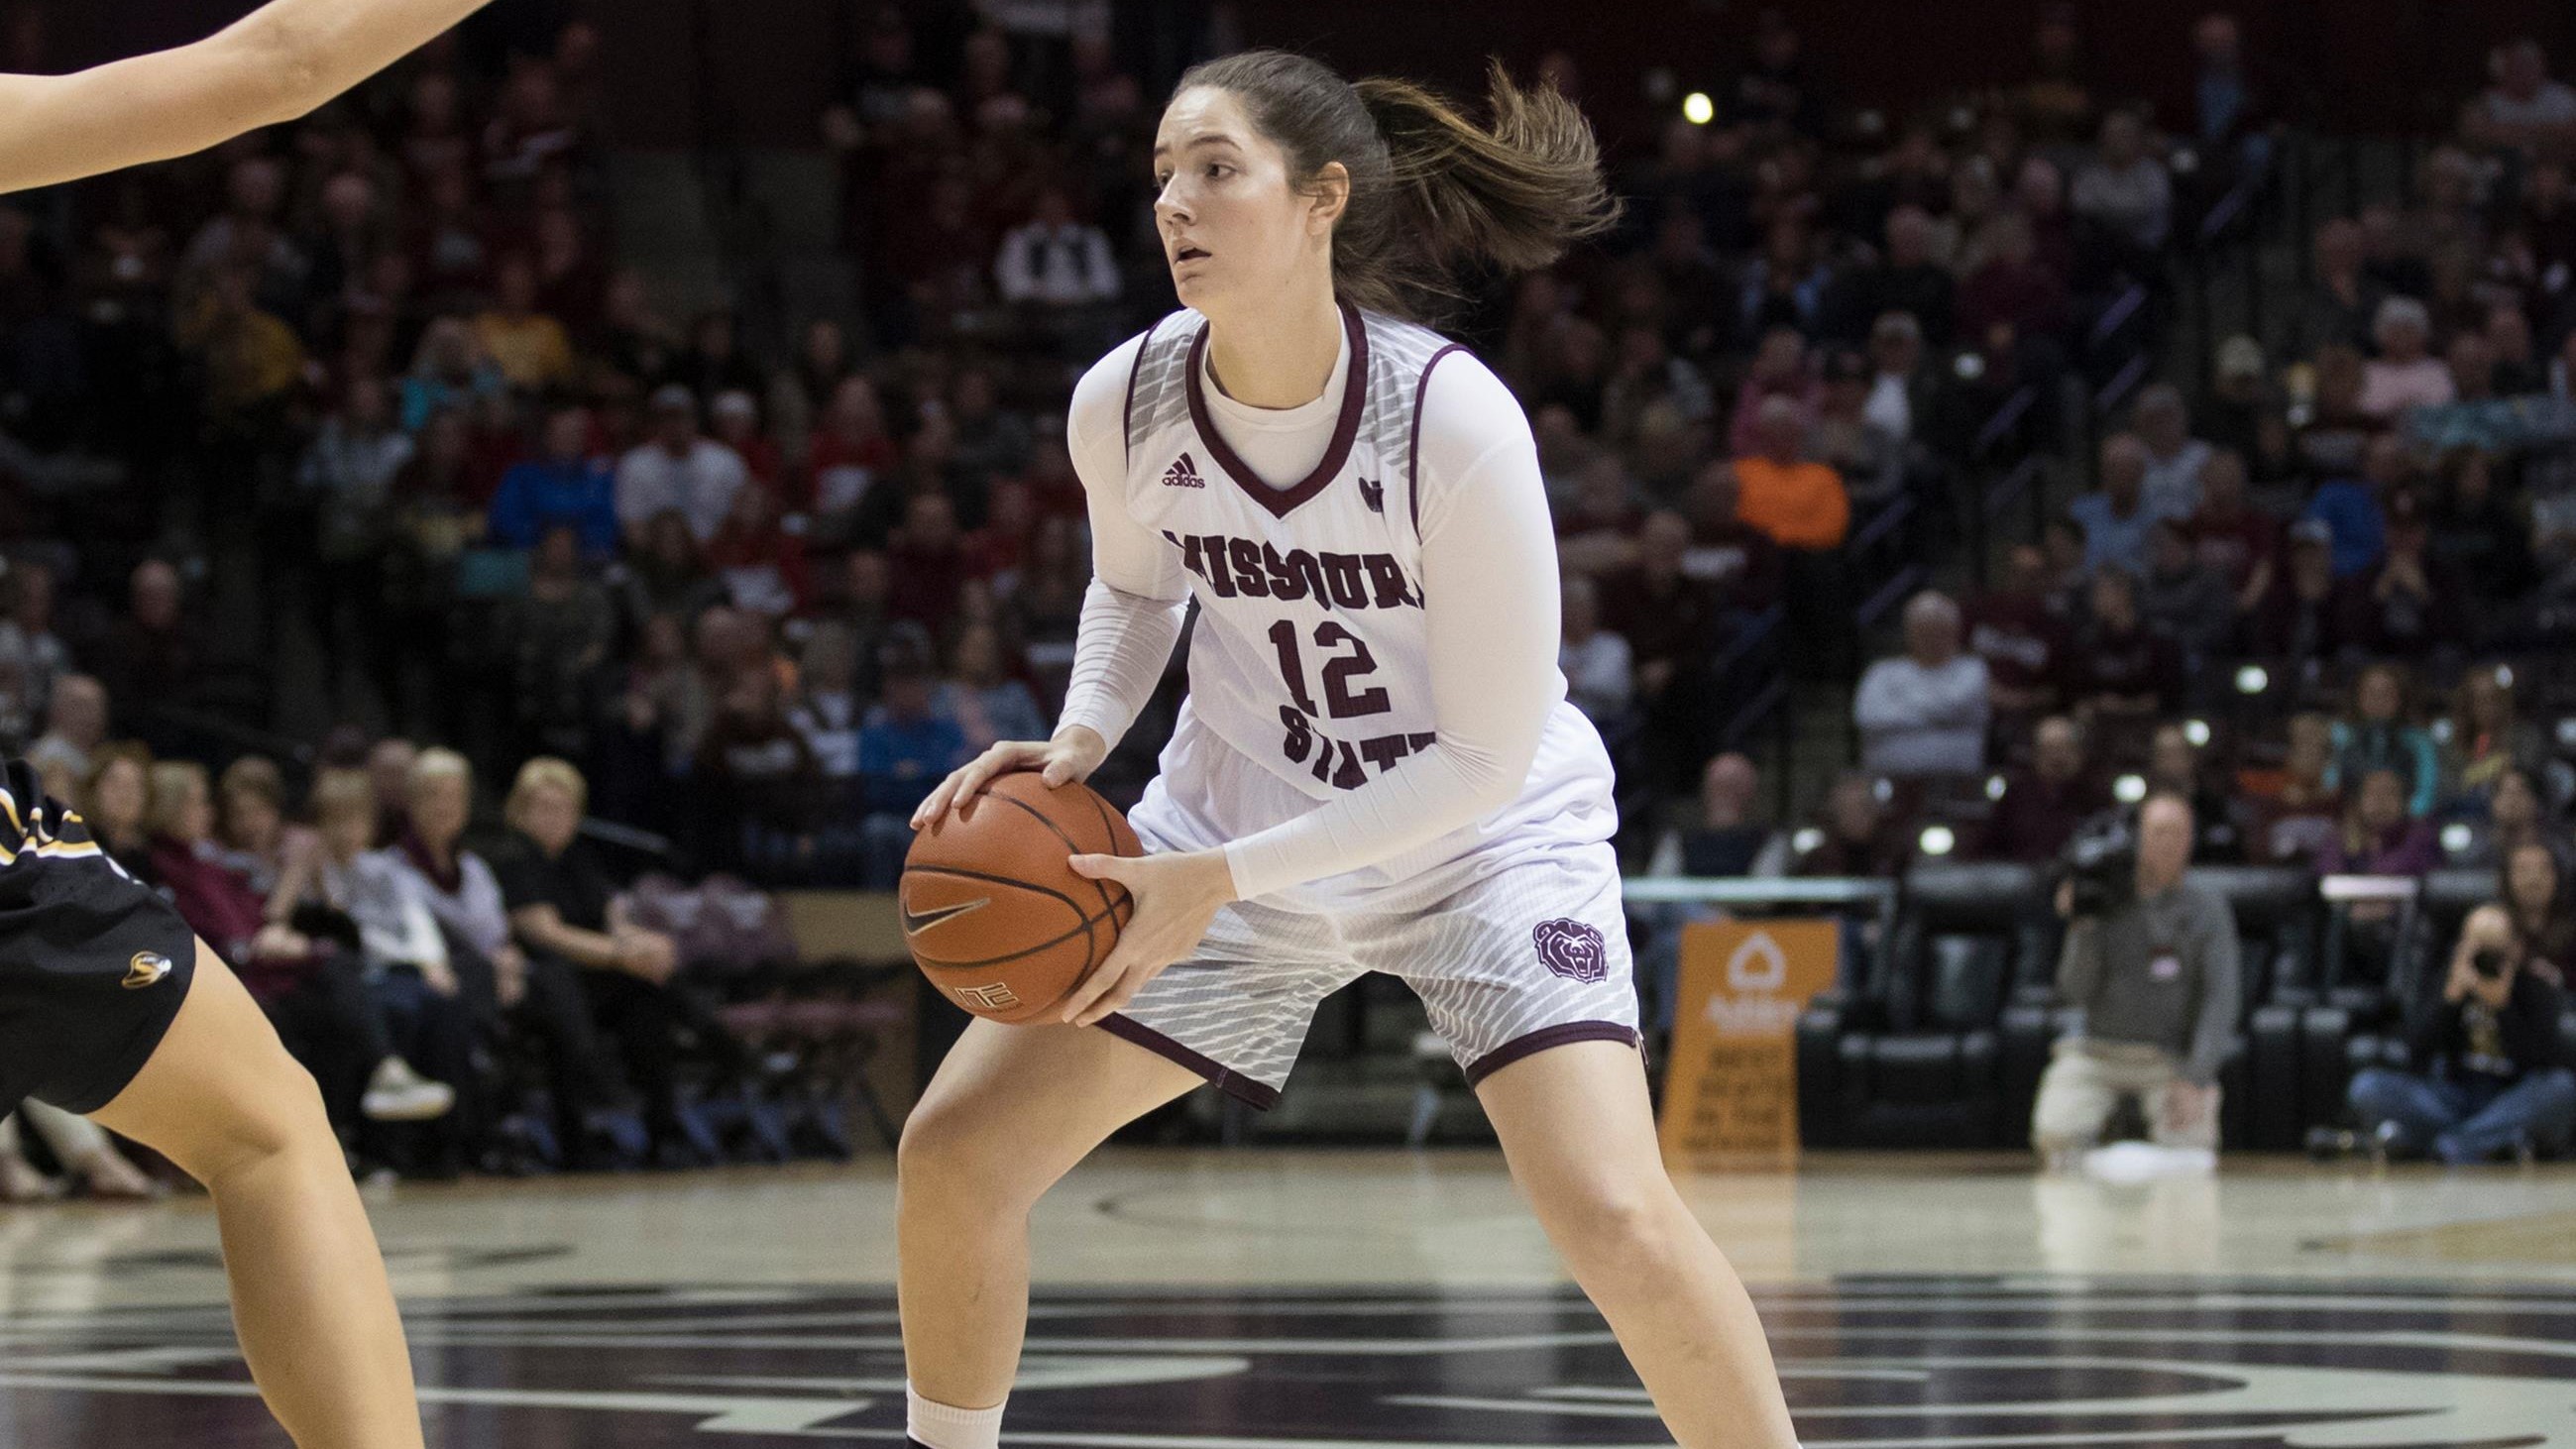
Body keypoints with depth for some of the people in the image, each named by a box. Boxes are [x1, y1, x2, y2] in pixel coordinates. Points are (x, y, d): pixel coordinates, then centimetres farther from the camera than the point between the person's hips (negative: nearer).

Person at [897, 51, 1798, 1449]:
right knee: (952, 1153, -2)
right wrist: (1079, 740, -9)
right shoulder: (1124, 401, -14)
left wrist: (1221, 881, -25)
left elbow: (1486, 755, -22)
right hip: (1237, 817, 5)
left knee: (1614, 1219, -25)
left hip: (1487, 832, -4)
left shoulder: (1455, 421, -28)